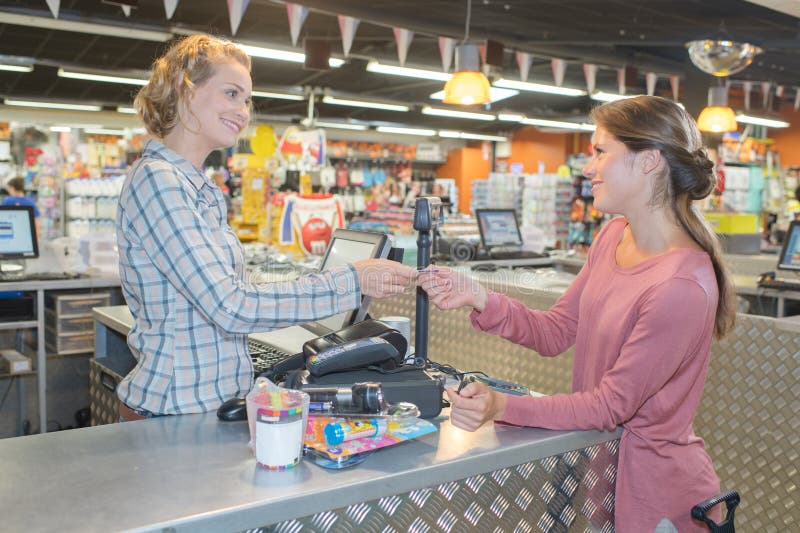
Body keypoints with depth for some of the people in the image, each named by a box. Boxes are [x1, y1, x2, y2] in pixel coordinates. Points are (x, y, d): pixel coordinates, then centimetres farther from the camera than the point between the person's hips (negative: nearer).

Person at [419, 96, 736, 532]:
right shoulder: (613, 236, 0)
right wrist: (478, 299, -13)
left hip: (652, 487, -7)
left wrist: (502, 407, -34)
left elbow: (611, 405, -23)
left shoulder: (682, 287, -28)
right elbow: (554, 333, 1)